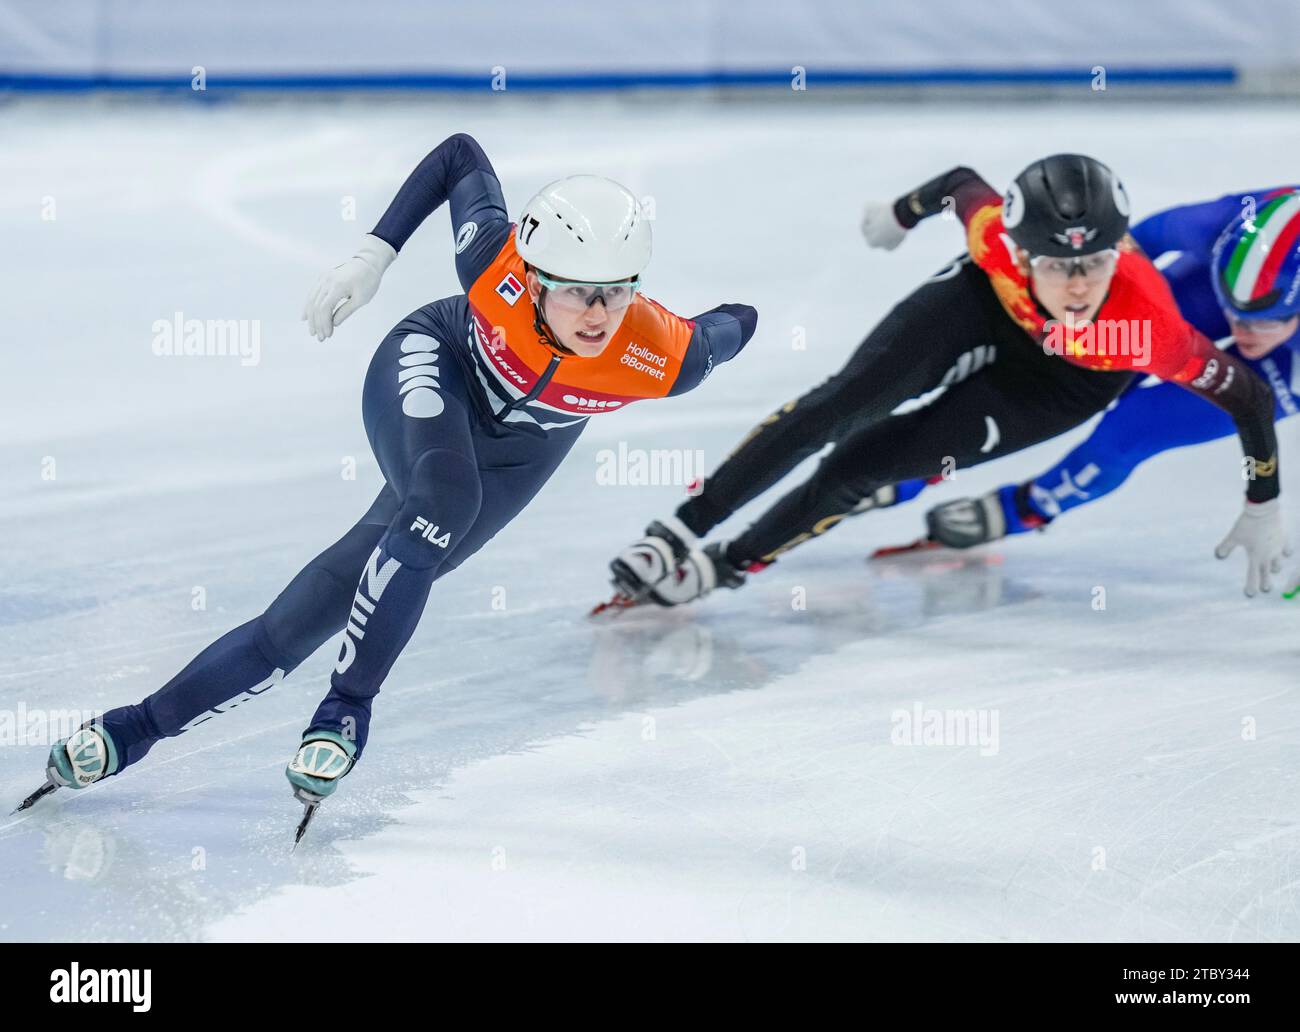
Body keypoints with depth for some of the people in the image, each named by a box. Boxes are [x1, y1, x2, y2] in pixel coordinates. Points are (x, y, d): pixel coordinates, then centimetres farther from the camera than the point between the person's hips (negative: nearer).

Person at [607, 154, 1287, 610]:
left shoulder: (1148, 323, -43)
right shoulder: (996, 234, -37)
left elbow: (1249, 396, -28)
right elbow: (961, 183, -12)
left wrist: (1263, 510, -19)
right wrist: (901, 214, 9)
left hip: (1067, 381, -1)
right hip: (982, 308, 1)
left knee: (865, 463, -12)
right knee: (850, 398, -17)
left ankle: (728, 564, 5)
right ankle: (682, 529, -7)